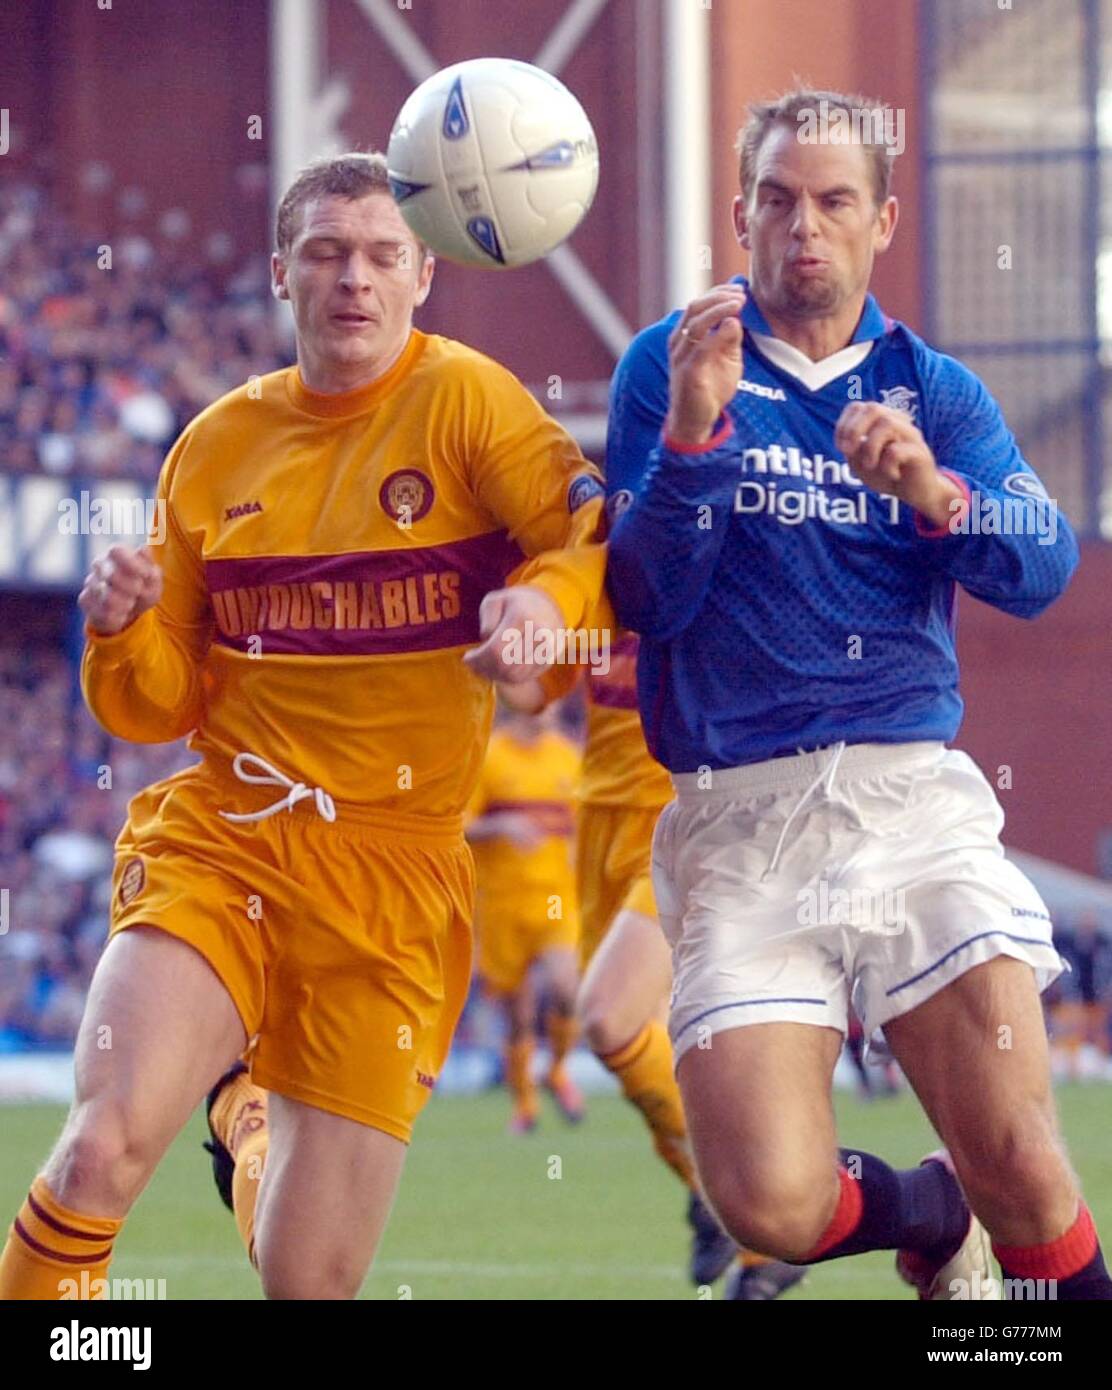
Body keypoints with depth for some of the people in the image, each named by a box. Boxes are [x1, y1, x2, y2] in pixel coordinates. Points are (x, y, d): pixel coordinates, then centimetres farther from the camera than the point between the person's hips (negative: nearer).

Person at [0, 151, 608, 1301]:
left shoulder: (462, 400, -1)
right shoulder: (217, 446, 10)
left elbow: (608, 547, -9)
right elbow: (160, 707, 14)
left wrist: (546, 599, -31)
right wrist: (124, 632, -8)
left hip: (396, 876, -1)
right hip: (215, 841, 1)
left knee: (310, 1281, 2)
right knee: (104, 1148, -26)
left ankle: (253, 1113, 34)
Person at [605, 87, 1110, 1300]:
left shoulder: (932, 389, 13)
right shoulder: (672, 367, 7)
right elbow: (647, 602, -2)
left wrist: (933, 493, -21)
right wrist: (693, 431, -17)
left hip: (912, 793, 1)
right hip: (736, 823, -1)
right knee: (769, 1205, -15)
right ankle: (935, 1222, 18)